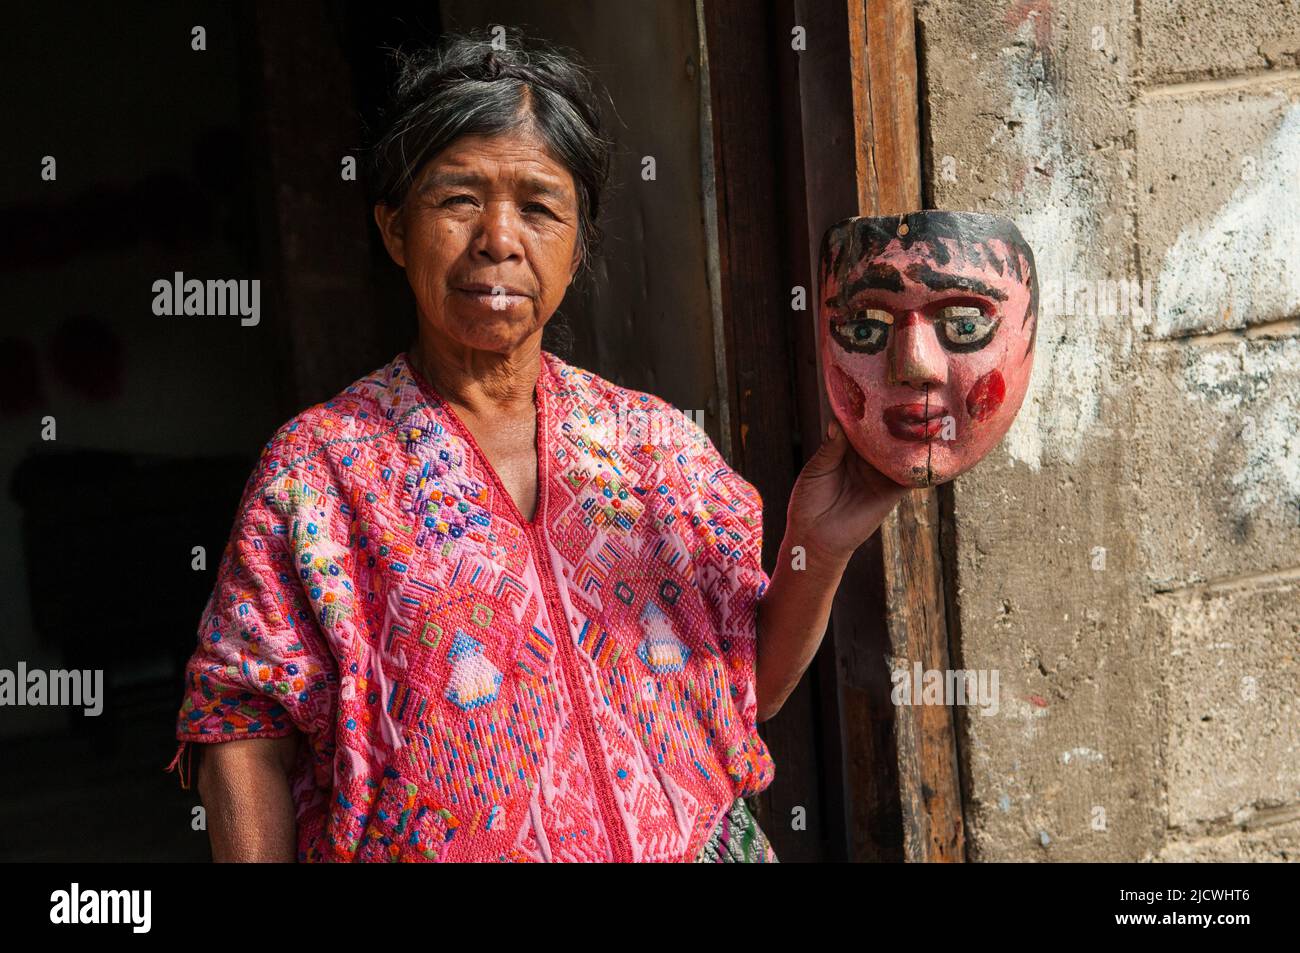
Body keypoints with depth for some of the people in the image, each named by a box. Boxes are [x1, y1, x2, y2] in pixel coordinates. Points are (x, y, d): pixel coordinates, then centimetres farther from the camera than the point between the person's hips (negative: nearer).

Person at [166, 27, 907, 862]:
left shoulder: (657, 439, -1)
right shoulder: (316, 469, -9)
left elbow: (752, 687, 2)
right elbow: (245, 738, -10)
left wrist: (819, 552, -12)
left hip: (694, 844, 3)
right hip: (435, 852, -2)